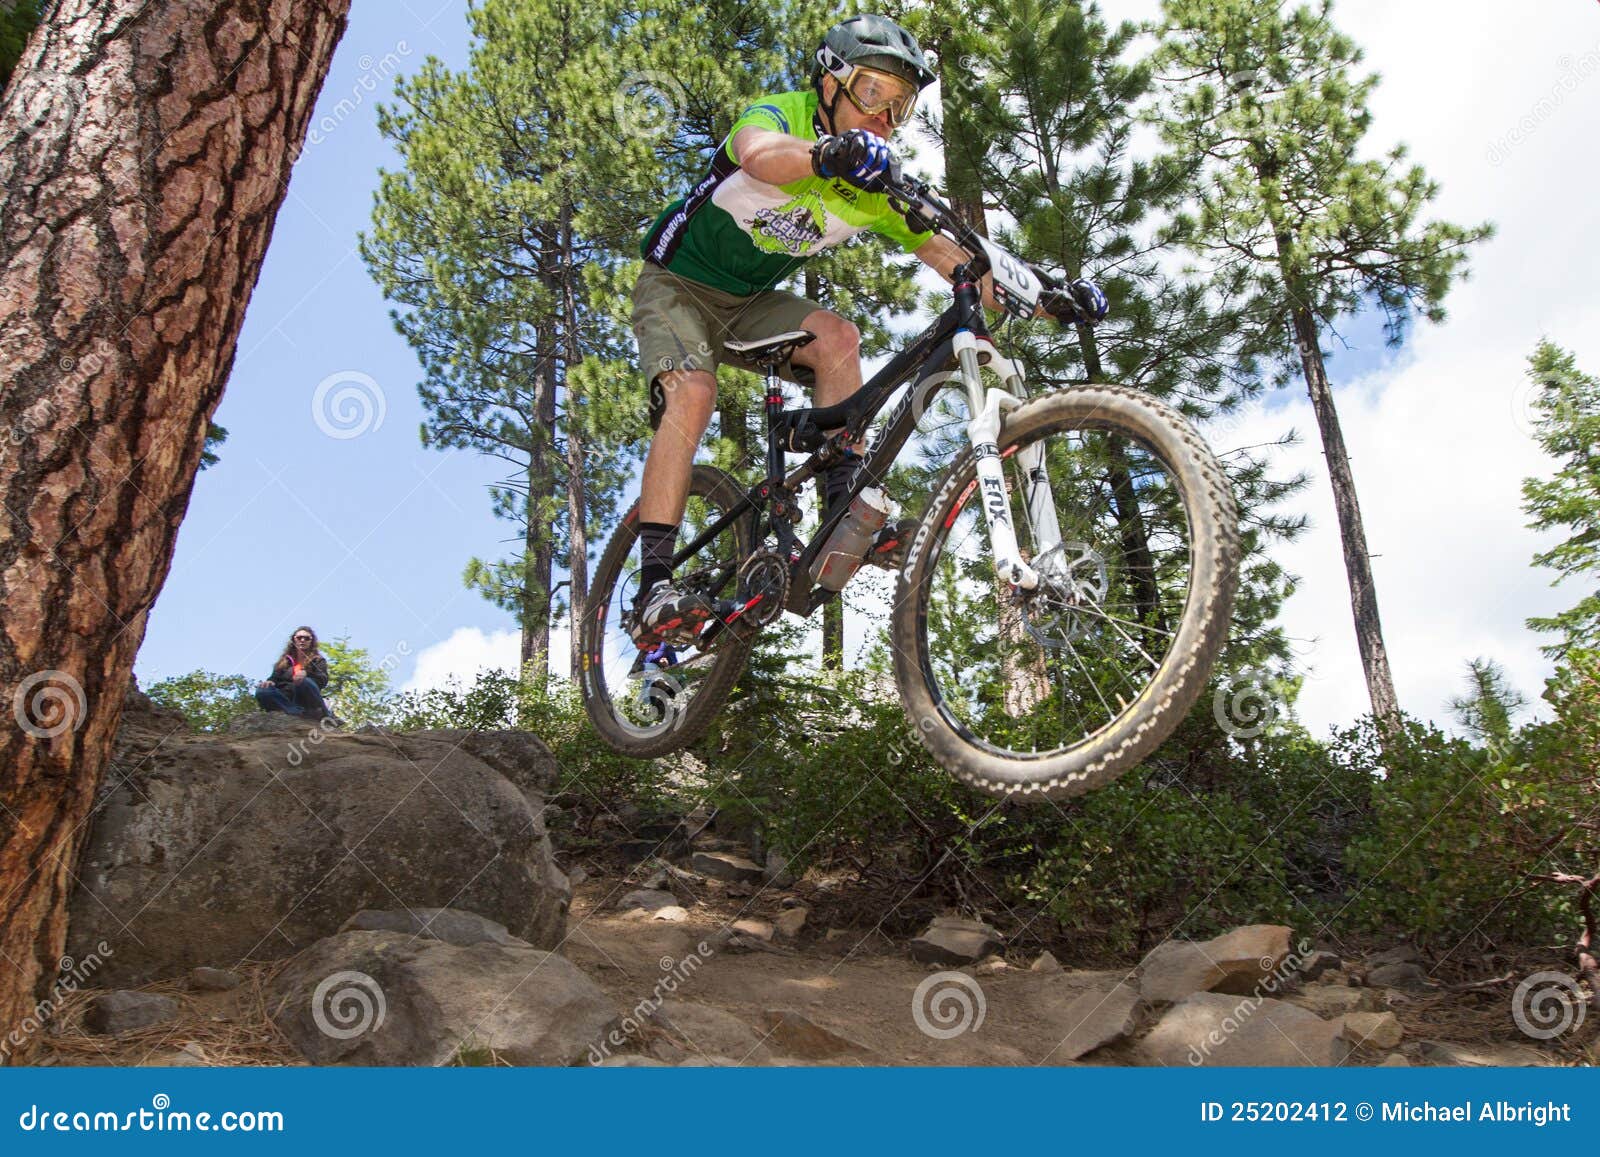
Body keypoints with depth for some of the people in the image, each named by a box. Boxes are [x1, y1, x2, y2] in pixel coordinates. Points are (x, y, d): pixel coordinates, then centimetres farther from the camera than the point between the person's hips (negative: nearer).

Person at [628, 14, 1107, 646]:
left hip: (749, 302, 5)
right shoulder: (779, 115, -19)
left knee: (836, 336, -22)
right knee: (692, 394, -29)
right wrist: (829, 153, -68)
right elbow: (759, 154, -45)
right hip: (676, 284, -5)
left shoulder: (874, 187, -5)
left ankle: (843, 507, -21)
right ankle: (653, 590, -31)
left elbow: (948, 256, -10)